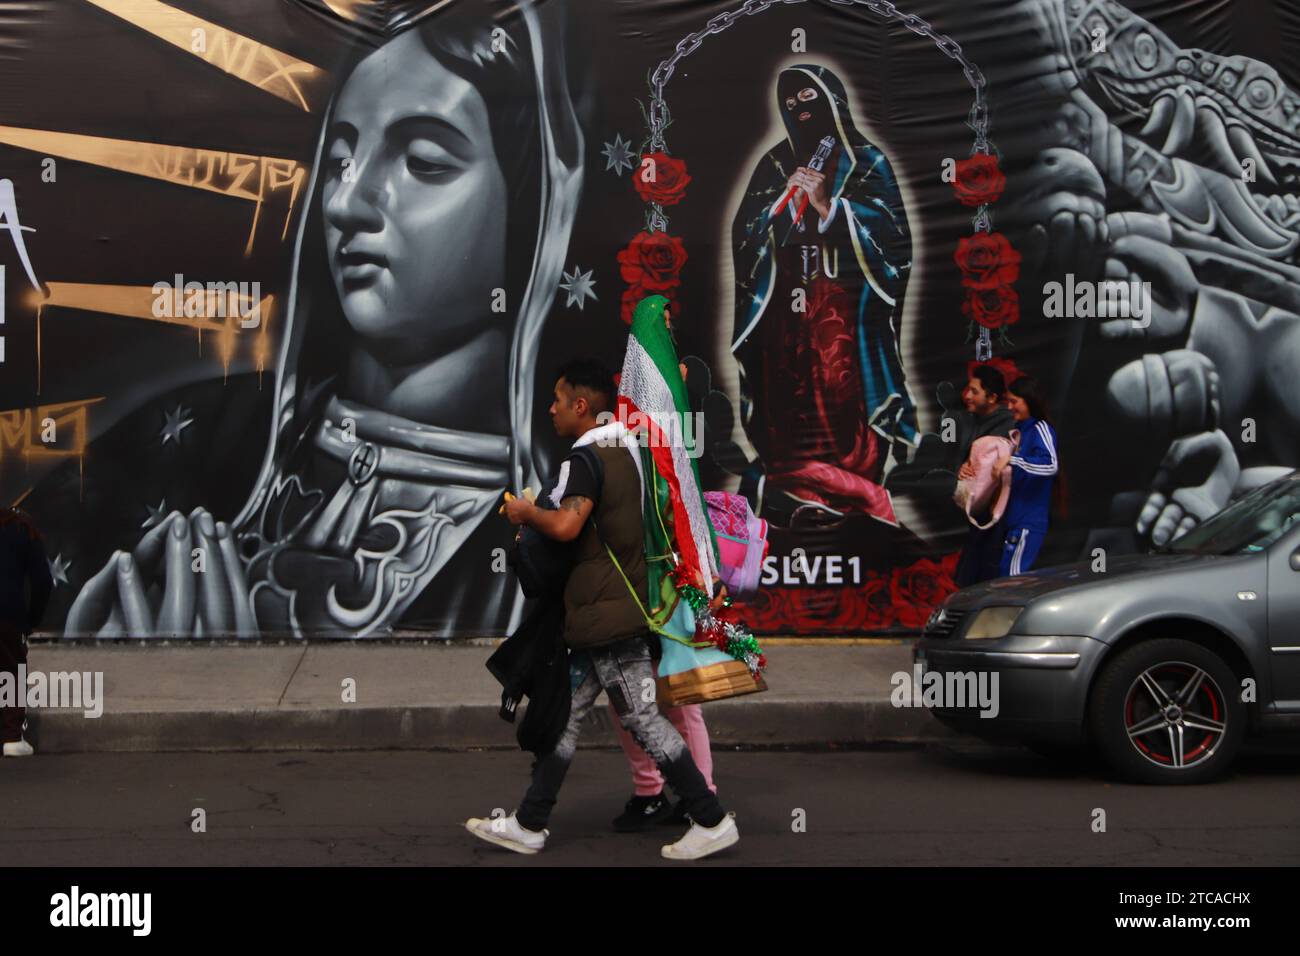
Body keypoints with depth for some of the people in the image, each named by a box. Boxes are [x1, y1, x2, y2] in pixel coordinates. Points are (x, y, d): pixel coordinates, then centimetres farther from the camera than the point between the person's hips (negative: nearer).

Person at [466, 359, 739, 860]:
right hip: (619, 607, 10)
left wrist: (526, 512, -11)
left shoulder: (585, 459, -16)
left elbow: (565, 526, -30)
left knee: (643, 718, -4)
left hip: (604, 613, -10)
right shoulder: (626, 450, 13)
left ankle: (712, 820, 2)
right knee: (566, 713, 13)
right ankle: (528, 824, 19)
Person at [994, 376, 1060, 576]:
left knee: (1013, 577, -12)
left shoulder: (1040, 429, -9)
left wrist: (1010, 460, -29)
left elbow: (1051, 465, -26)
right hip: (1013, 518, 9)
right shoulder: (1018, 430, 16)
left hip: (1028, 521, -9)